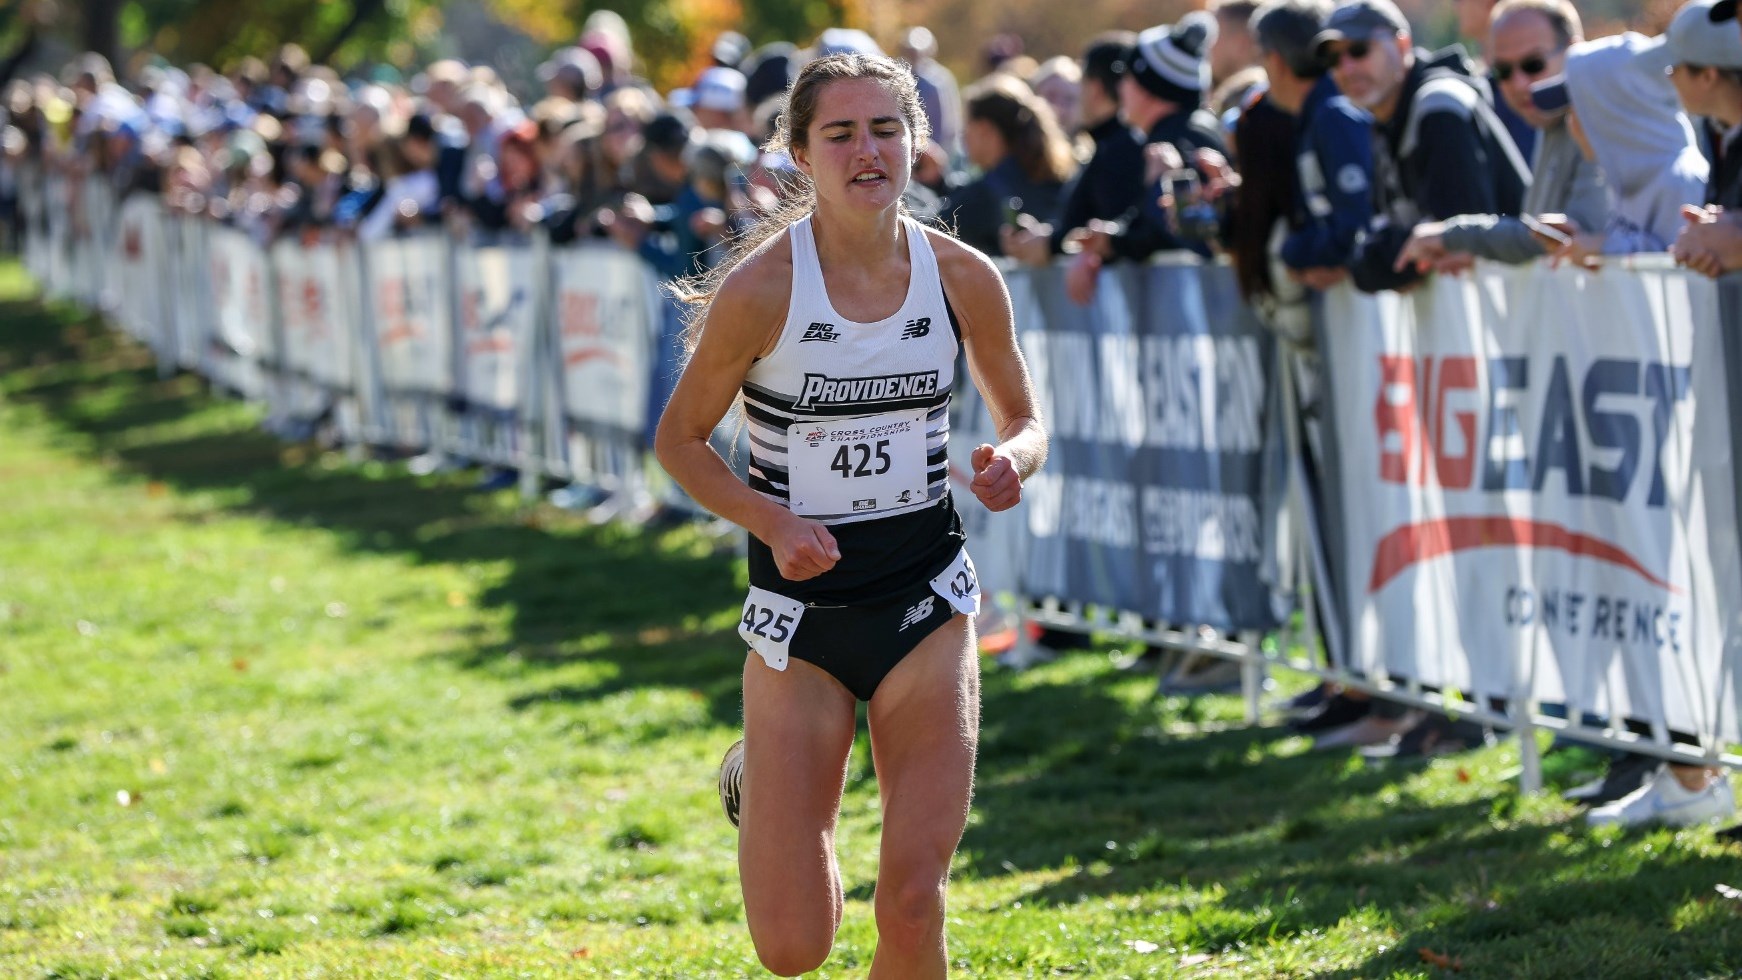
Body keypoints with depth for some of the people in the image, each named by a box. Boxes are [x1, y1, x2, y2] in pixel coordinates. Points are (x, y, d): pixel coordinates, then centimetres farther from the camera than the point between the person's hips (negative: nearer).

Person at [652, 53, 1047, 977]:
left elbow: (1024, 419, 10)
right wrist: (771, 521, -19)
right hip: (801, 602, -2)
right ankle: (759, 789, 33)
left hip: (926, 600, 2)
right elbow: (679, 438, -2)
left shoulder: (963, 277, -5)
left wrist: (1011, 461, -14)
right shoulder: (760, 288, -14)